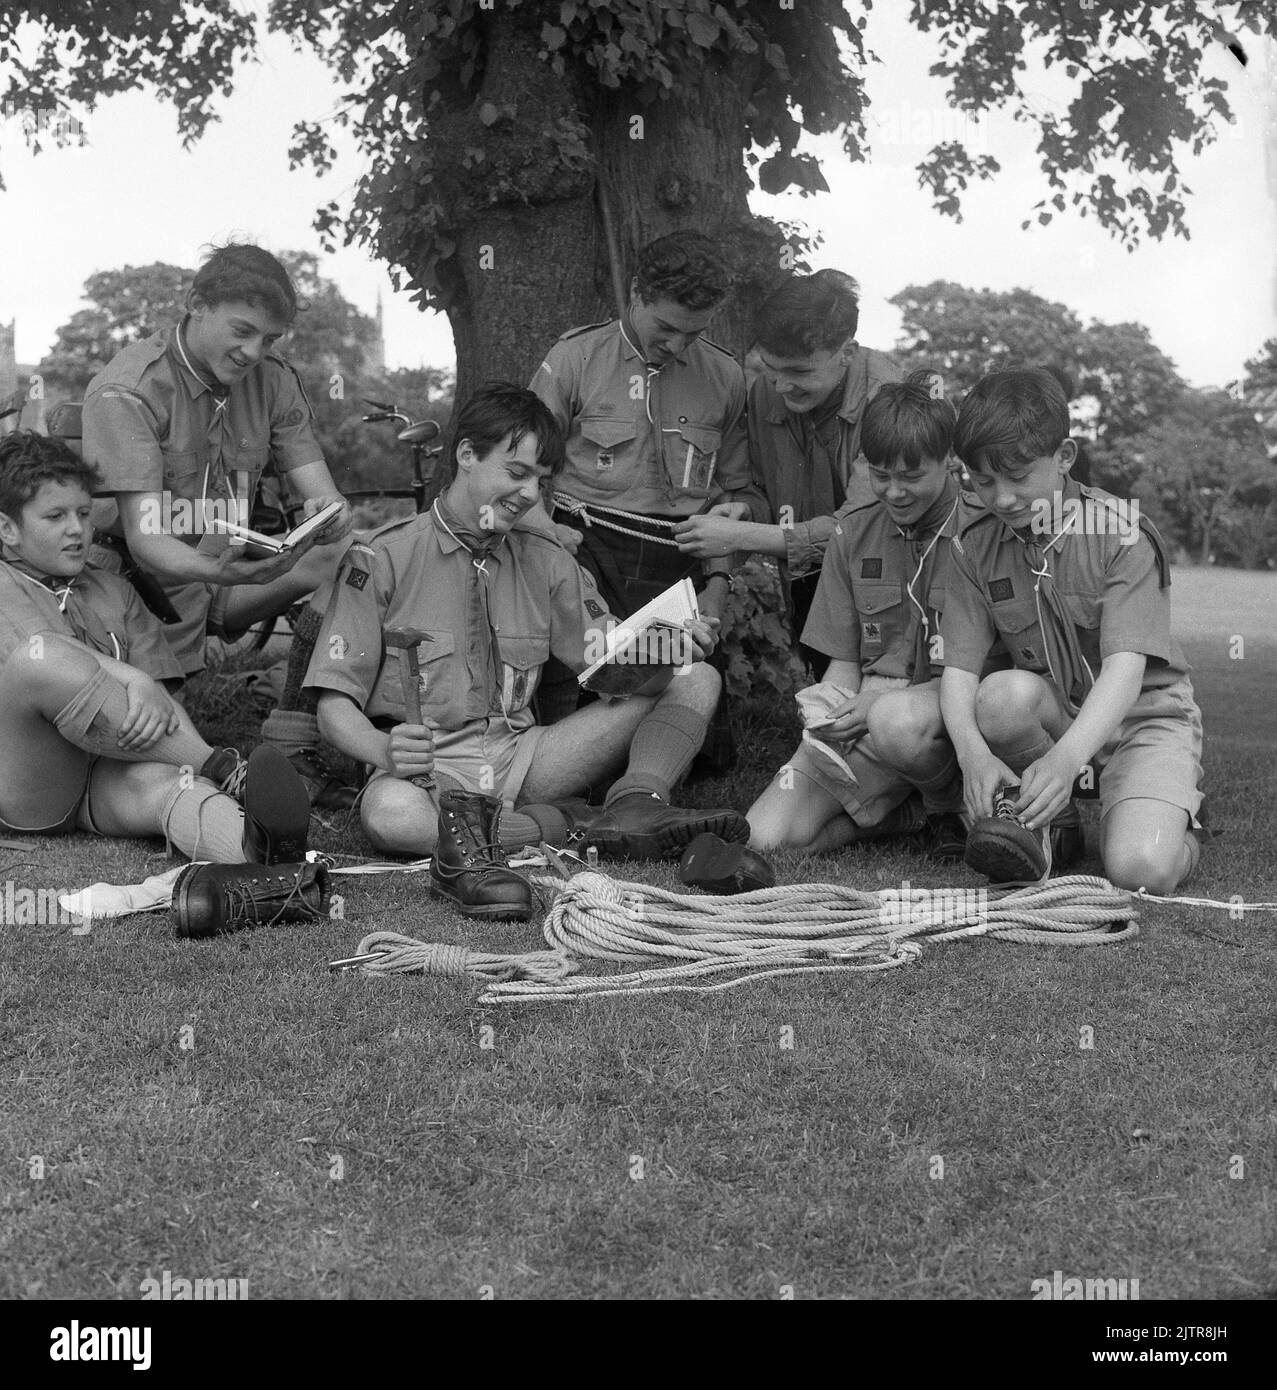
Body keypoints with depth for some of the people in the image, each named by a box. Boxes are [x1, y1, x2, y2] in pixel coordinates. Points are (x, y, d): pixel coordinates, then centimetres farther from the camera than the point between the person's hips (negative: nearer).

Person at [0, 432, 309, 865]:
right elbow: (37, 651, -12)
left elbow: (162, 692, 14)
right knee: (42, 659, -33)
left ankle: (253, 850, -70)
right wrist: (133, 680, -24)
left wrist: (159, 703, -10)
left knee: (160, 781, -34)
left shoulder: (113, 592, 24)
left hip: (109, 778, 3)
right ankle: (223, 771, -32)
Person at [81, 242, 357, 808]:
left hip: (239, 567, 6)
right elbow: (143, 535, -25)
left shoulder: (273, 382, 1)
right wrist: (214, 570, -46)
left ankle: (296, 755, -11)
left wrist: (329, 519, -30)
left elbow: (327, 500, -3)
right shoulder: (127, 390, -16)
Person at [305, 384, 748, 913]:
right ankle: (582, 825, -27)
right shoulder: (383, 558, -2)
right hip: (427, 766, -4)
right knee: (389, 811, -43)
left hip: (520, 755, 4)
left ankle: (637, 804, -32)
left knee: (696, 679, -6)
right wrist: (384, 750, -27)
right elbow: (335, 707, -6)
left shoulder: (546, 561, 12)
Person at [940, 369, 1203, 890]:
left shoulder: (1122, 533, -17)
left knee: (1141, 871, -27)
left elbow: (1126, 665, -27)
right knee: (1003, 696, -34)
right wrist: (972, 750, -33)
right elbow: (958, 667, -11)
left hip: (1144, 715, -3)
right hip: (1053, 712, 3)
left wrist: (1068, 756, -45)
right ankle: (1033, 818, -5)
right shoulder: (974, 548, -5)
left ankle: (1178, 830, 11)